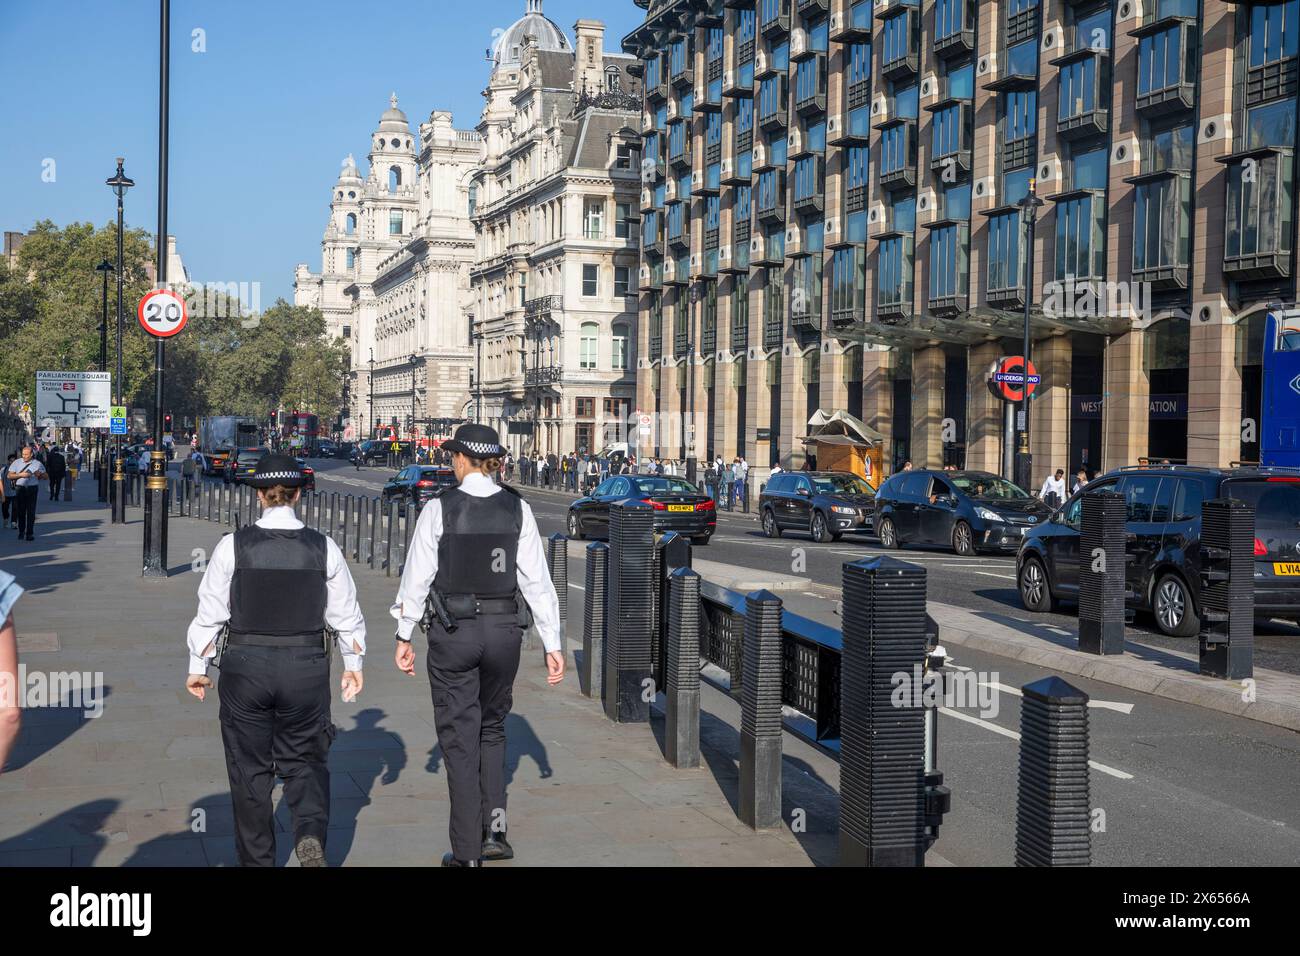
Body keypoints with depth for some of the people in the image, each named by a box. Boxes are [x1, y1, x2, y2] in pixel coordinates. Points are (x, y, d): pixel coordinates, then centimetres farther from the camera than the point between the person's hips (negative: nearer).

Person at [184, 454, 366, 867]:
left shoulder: (233, 546, -8)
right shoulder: (323, 547, -3)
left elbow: (211, 612, -4)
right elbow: (346, 615, 3)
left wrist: (198, 667, 8)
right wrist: (353, 664, 17)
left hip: (245, 666, -1)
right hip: (306, 669, 1)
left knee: (250, 768, 13)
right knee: (303, 761, 15)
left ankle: (257, 859, 21)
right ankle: (310, 833, -11)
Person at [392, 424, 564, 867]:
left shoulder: (439, 509, -9)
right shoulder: (518, 509, -2)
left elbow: (417, 577, -4)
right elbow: (537, 580, -2)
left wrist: (404, 636, 7)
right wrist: (552, 644, 2)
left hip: (453, 632, -3)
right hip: (504, 631, 3)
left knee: (460, 738, 7)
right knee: (492, 729, 23)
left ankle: (467, 852, 11)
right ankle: (495, 828, 12)